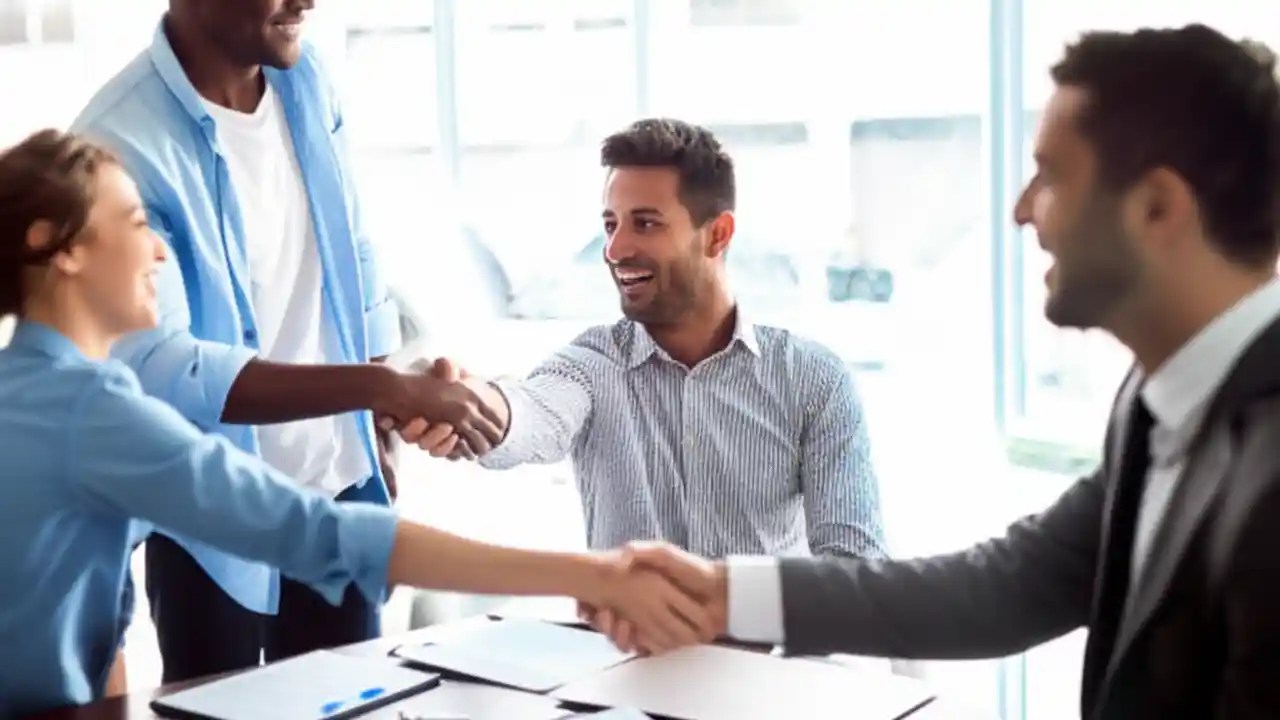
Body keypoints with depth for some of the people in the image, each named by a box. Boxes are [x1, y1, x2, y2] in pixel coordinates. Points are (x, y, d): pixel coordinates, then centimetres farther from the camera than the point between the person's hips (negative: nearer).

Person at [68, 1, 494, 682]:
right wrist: (383, 389, -36)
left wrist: (378, 434, 10)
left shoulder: (305, 78, -3)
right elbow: (156, 368, -30)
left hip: (337, 486, 6)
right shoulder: (123, 142, -22)